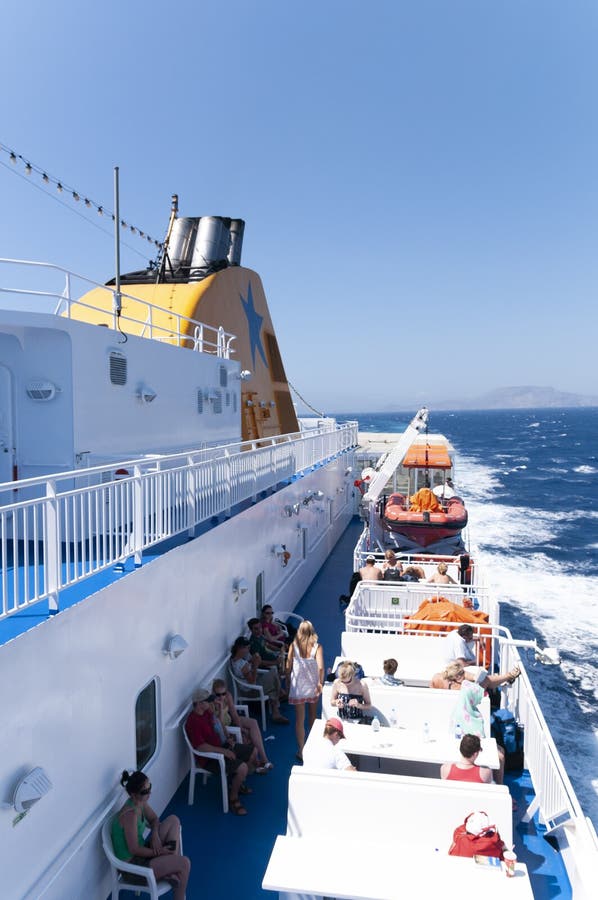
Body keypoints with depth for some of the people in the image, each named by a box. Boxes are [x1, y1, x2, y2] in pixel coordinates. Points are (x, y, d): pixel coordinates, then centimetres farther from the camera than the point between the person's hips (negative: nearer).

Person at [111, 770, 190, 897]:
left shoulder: (140, 801, -3)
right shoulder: (130, 814, -30)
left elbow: (154, 819, 14)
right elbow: (134, 850, -25)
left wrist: (155, 835, -7)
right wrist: (160, 852, -14)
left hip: (140, 852, 9)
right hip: (132, 863, -9)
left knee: (173, 820, 7)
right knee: (184, 863, -18)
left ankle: (172, 870, 3)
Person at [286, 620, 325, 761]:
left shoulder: (294, 645, -9)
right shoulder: (317, 647, -11)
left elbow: (288, 666, -4)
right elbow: (320, 667, -21)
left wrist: (288, 681, 11)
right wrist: (320, 683, -11)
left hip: (298, 687, -1)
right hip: (313, 686, 1)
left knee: (299, 720, 8)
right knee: (313, 717, 22)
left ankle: (301, 751, 11)